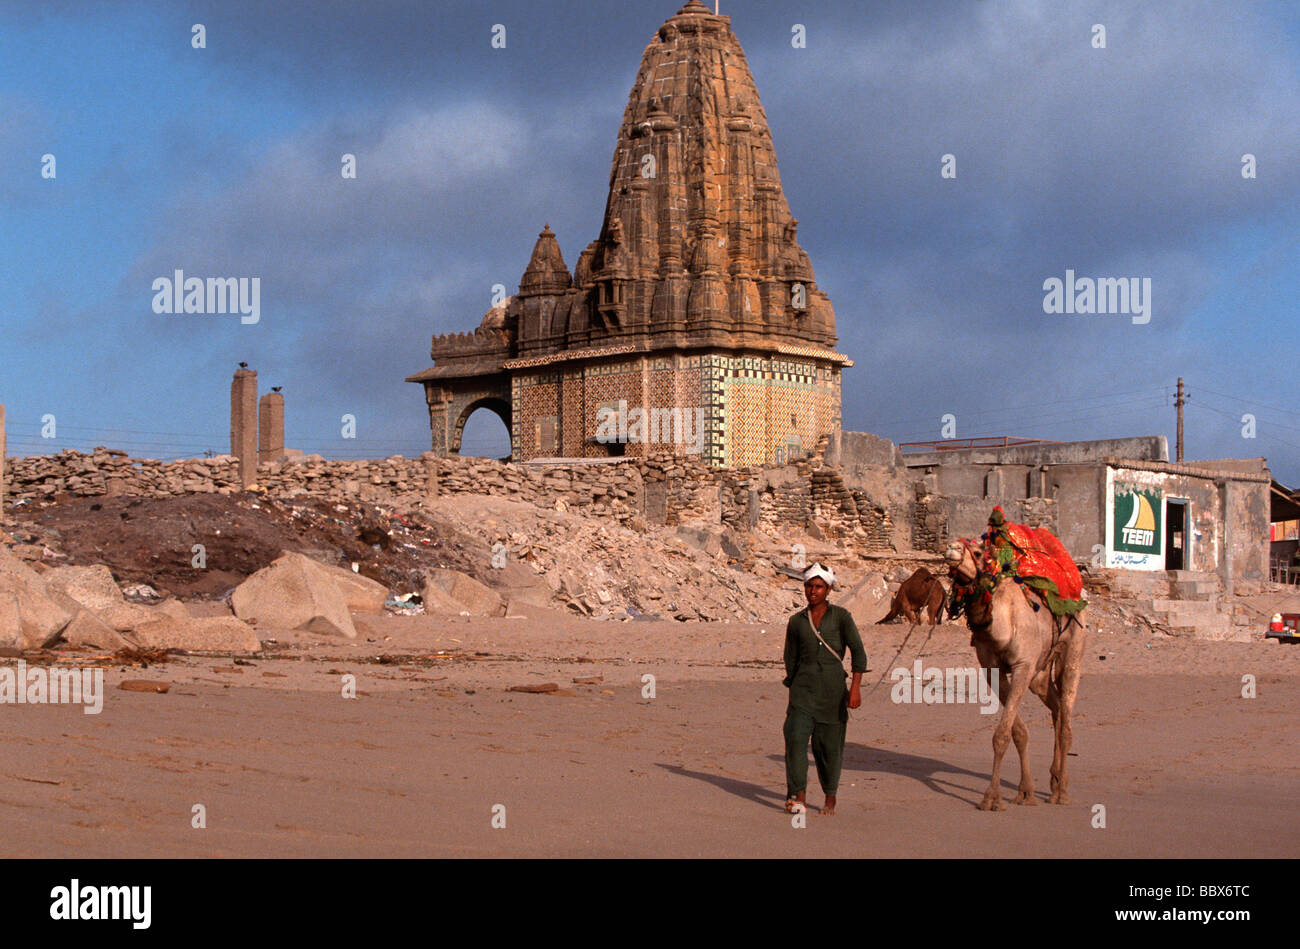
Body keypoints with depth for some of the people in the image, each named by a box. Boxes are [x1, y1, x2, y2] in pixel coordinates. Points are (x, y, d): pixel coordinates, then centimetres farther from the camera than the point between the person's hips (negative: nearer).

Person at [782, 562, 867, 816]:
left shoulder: (841, 616, 2)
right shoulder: (796, 622, 9)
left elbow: (858, 652, -4)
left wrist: (856, 687, -16)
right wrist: (792, 695, 17)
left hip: (833, 687, -2)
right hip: (804, 686, 2)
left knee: (829, 745, 3)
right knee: (796, 737, -15)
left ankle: (830, 799, 20)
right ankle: (799, 797, -15)